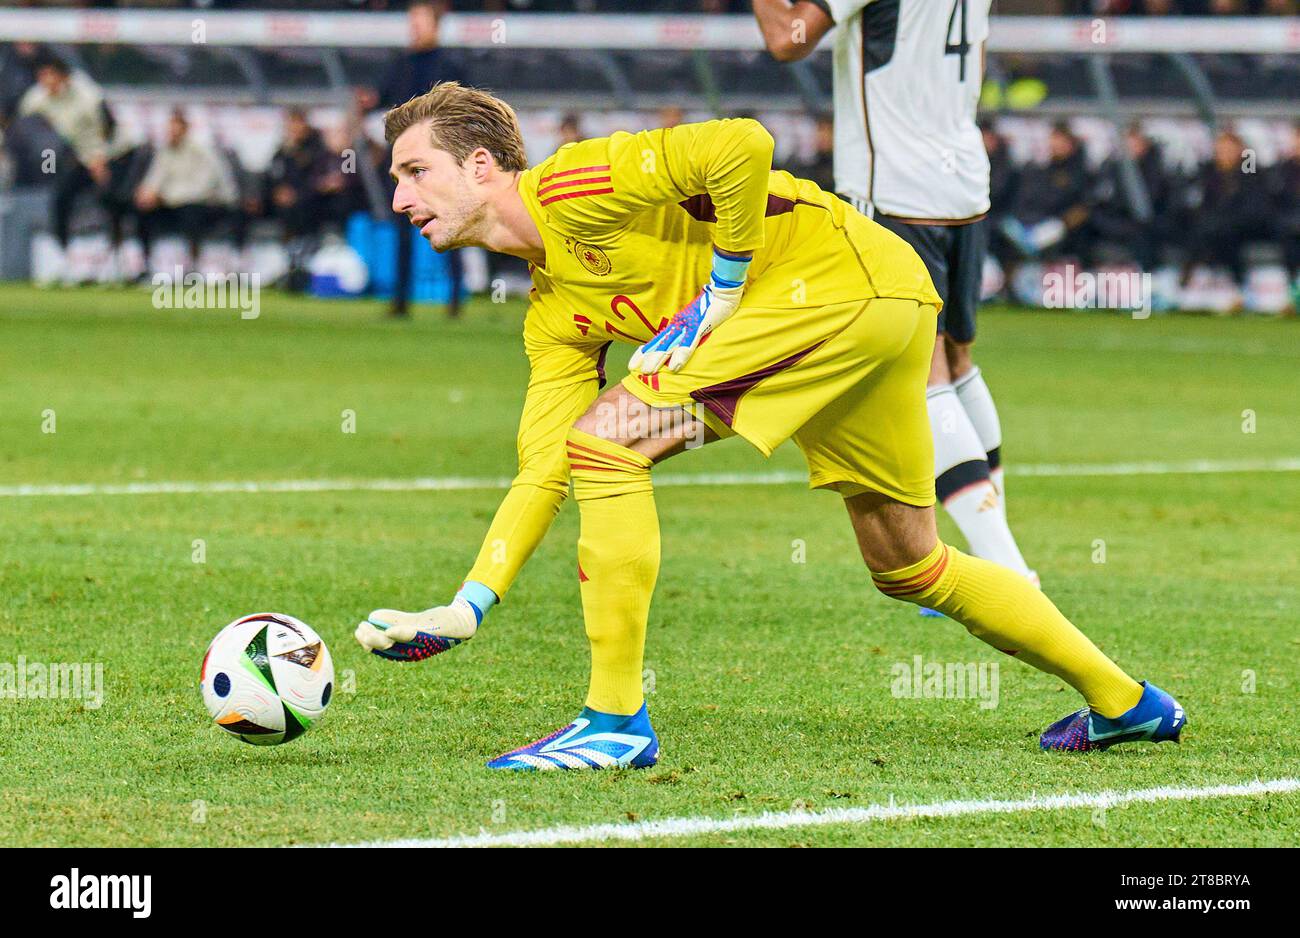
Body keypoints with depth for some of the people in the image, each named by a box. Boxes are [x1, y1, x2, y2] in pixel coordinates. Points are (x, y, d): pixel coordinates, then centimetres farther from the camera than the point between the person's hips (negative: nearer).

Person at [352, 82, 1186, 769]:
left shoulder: (569, 187, -10)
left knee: (606, 439, -12)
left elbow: (742, 147, -19)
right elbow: (544, 472, 14)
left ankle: (616, 721, -9)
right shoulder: (552, 313, 16)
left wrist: (718, 299, -12)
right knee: (910, 567, 20)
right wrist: (466, 609, 6)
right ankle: (1122, 701, 33)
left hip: (843, 274, -10)